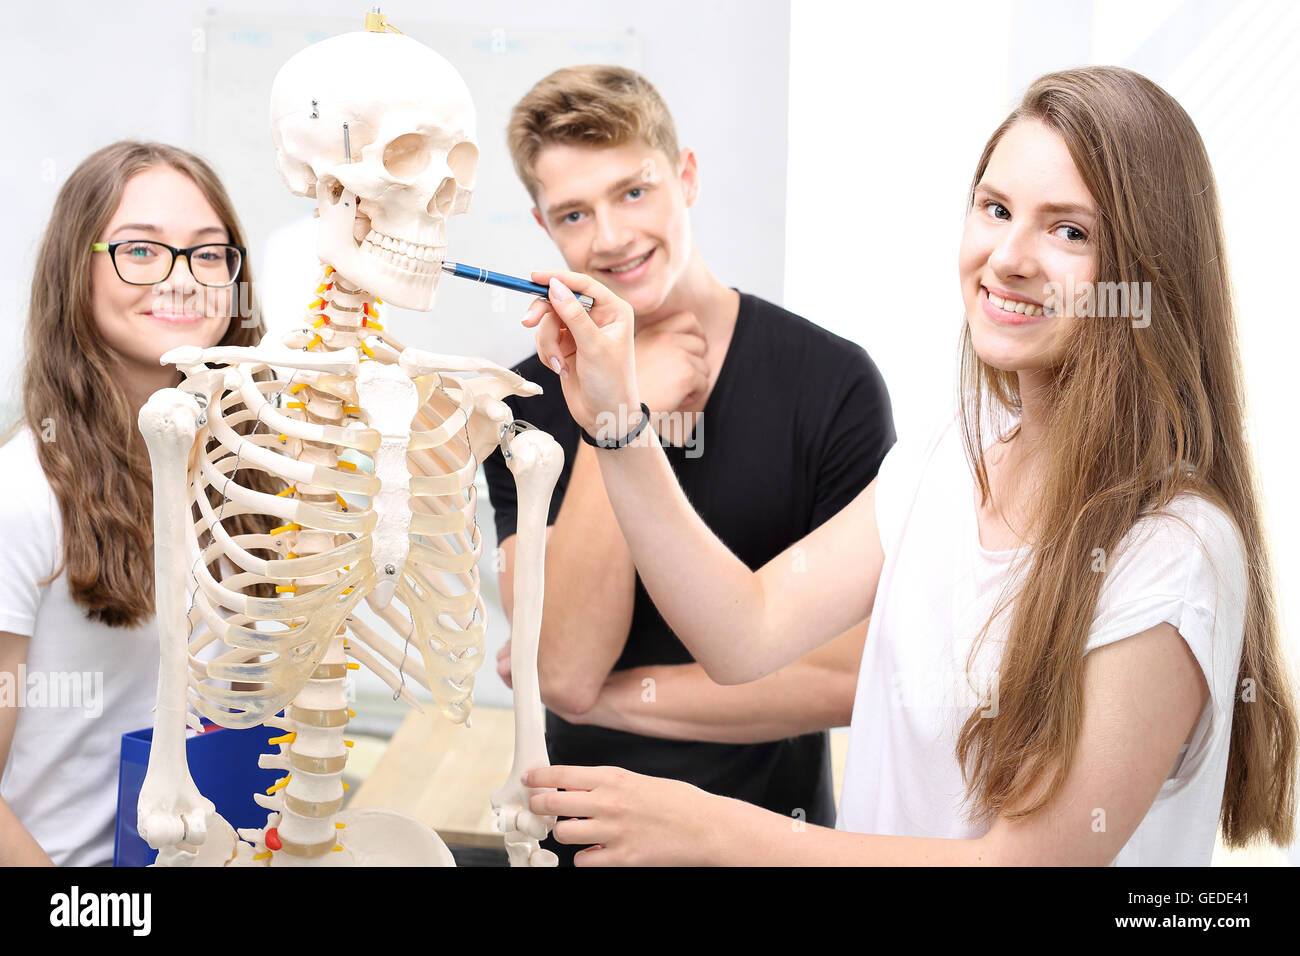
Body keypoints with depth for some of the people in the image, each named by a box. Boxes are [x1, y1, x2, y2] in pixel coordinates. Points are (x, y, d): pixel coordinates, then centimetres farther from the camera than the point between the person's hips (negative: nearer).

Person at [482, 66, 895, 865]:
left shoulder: (833, 382, -16)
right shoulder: (527, 408, -8)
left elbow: (851, 677, -18)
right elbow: (567, 669, -18)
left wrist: (607, 694, -13)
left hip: (769, 826, -2)